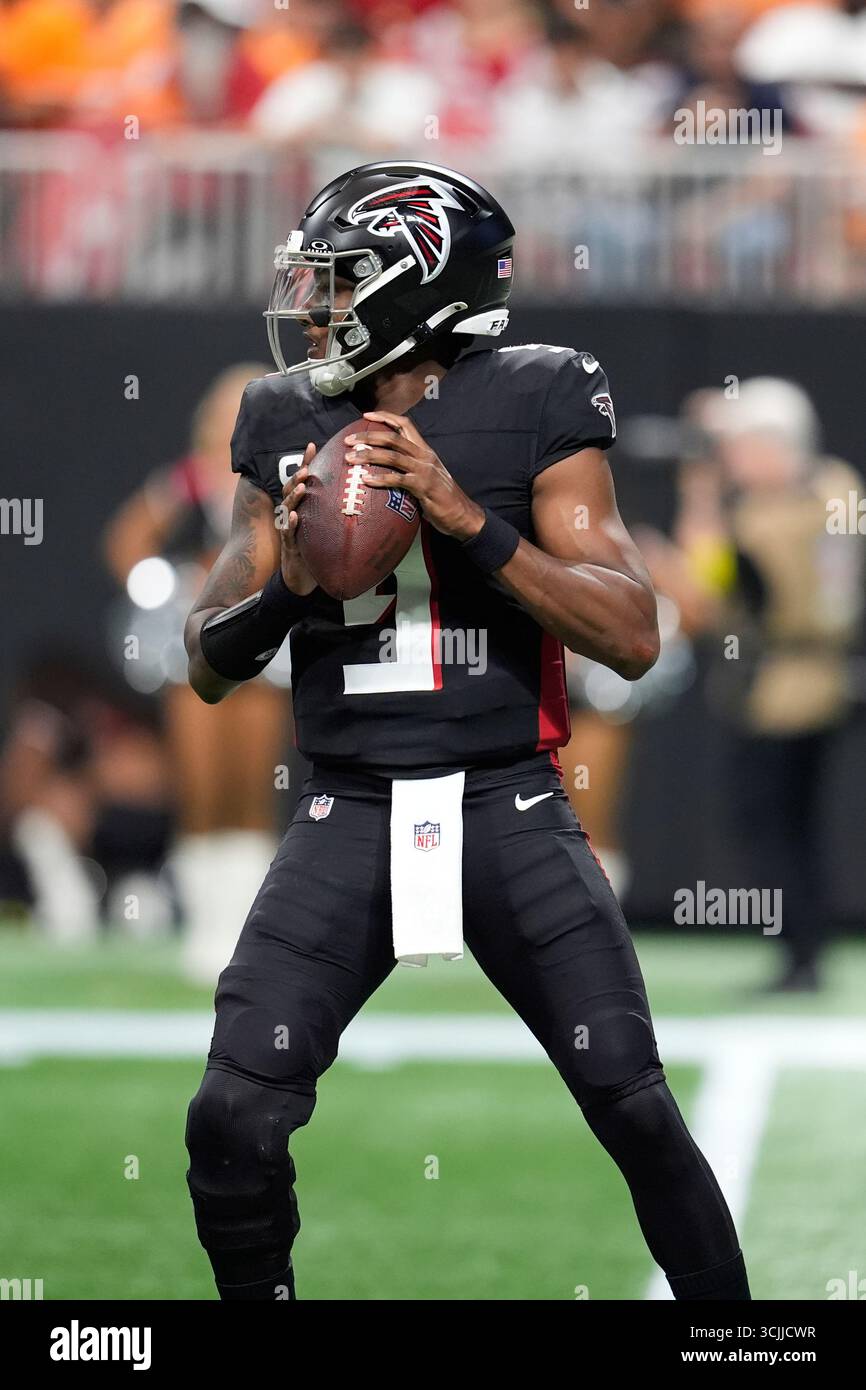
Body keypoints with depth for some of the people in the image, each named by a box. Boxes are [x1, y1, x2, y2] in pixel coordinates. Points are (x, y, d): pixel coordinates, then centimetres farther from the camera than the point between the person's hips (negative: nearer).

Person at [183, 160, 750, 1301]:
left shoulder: (535, 406, -3)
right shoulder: (289, 423, 8)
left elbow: (633, 639, -10)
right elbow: (211, 668, 11)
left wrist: (469, 522, -20)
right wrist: (285, 584, -11)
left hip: (509, 811, -3)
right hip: (348, 818, 3)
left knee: (636, 1109, -10)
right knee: (233, 1120, -9)